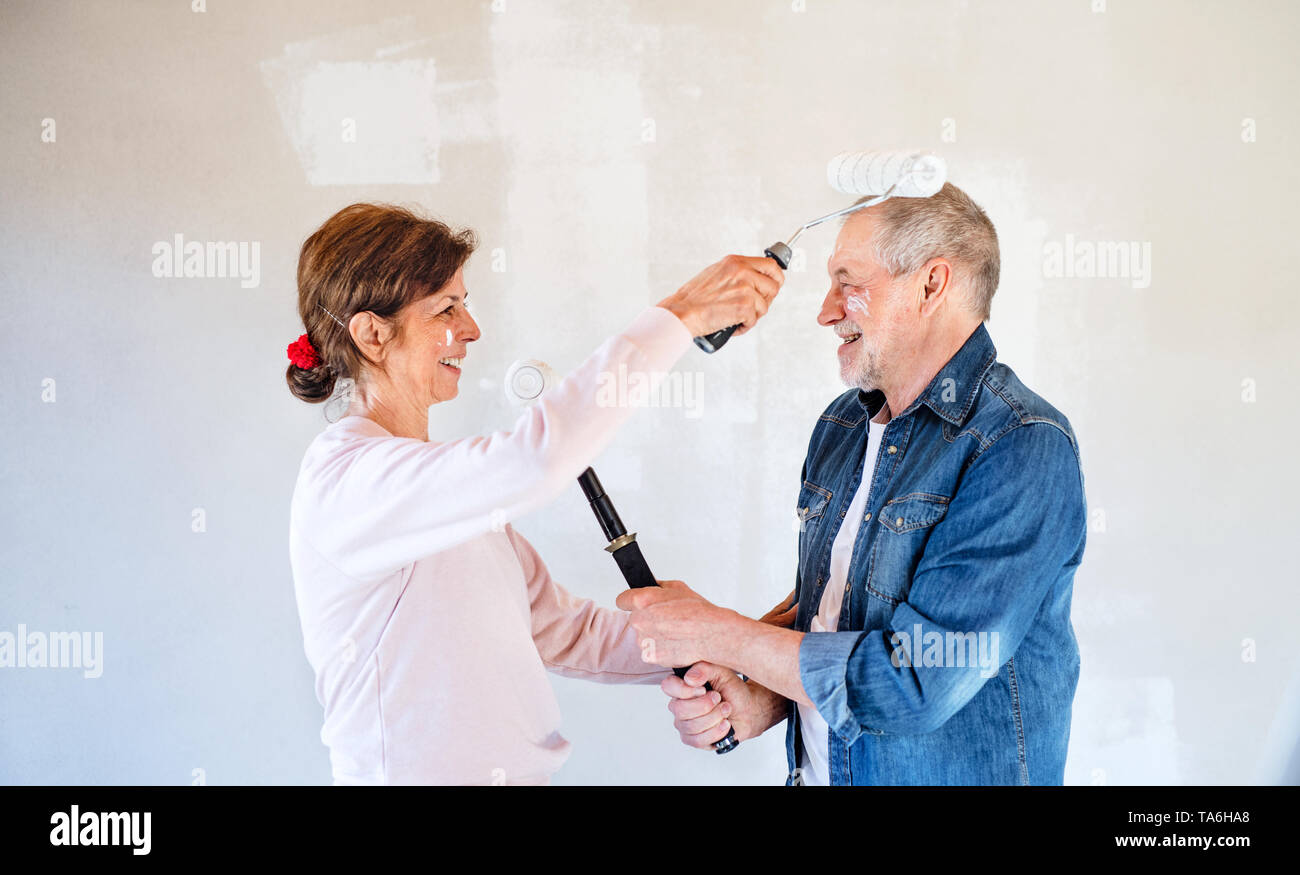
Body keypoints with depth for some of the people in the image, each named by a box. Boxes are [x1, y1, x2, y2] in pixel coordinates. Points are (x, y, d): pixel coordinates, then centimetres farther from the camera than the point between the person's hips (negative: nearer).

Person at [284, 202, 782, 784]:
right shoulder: (344, 479, -20)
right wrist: (680, 315, -31)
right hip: (409, 773, -8)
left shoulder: (447, 478, 9)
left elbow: (557, 625, 6)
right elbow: (535, 460, -36)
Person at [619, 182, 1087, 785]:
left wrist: (713, 632, -19)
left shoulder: (1023, 449, -22)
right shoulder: (840, 424, 2)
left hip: (959, 776, -6)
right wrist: (757, 704, -9)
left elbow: (913, 684, -27)